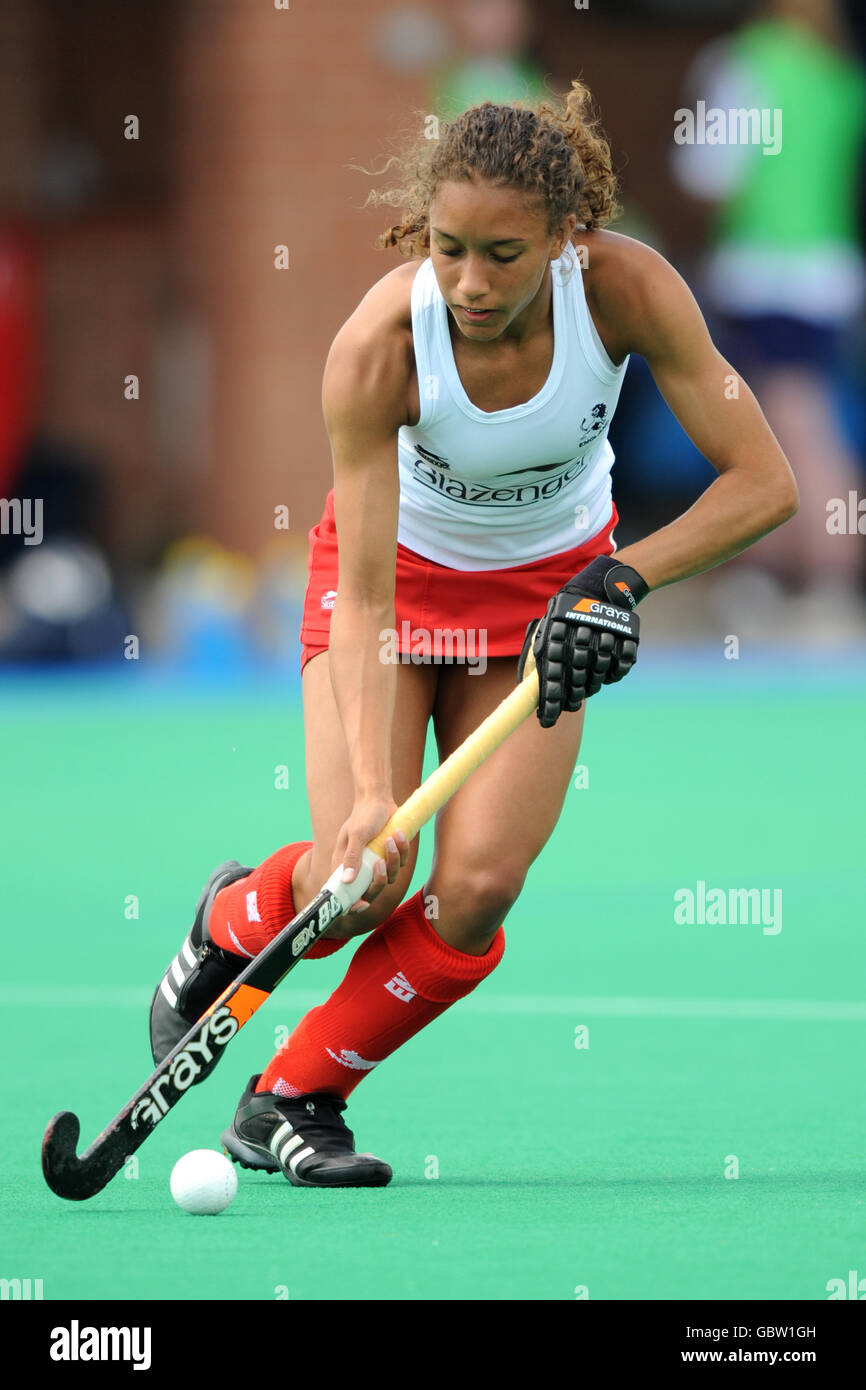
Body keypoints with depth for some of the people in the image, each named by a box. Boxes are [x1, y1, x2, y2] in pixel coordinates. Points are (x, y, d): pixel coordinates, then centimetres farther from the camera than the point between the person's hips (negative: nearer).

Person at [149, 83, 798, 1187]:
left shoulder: (625, 288, -30)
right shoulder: (378, 347, -33)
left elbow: (762, 481, -24)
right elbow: (365, 595, -30)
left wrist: (624, 578, -36)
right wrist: (371, 790, -39)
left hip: (551, 589, 2)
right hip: (399, 564, -1)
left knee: (476, 887, -15)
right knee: (360, 883, -15)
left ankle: (292, 1099, 6)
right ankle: (232, 921, 23)